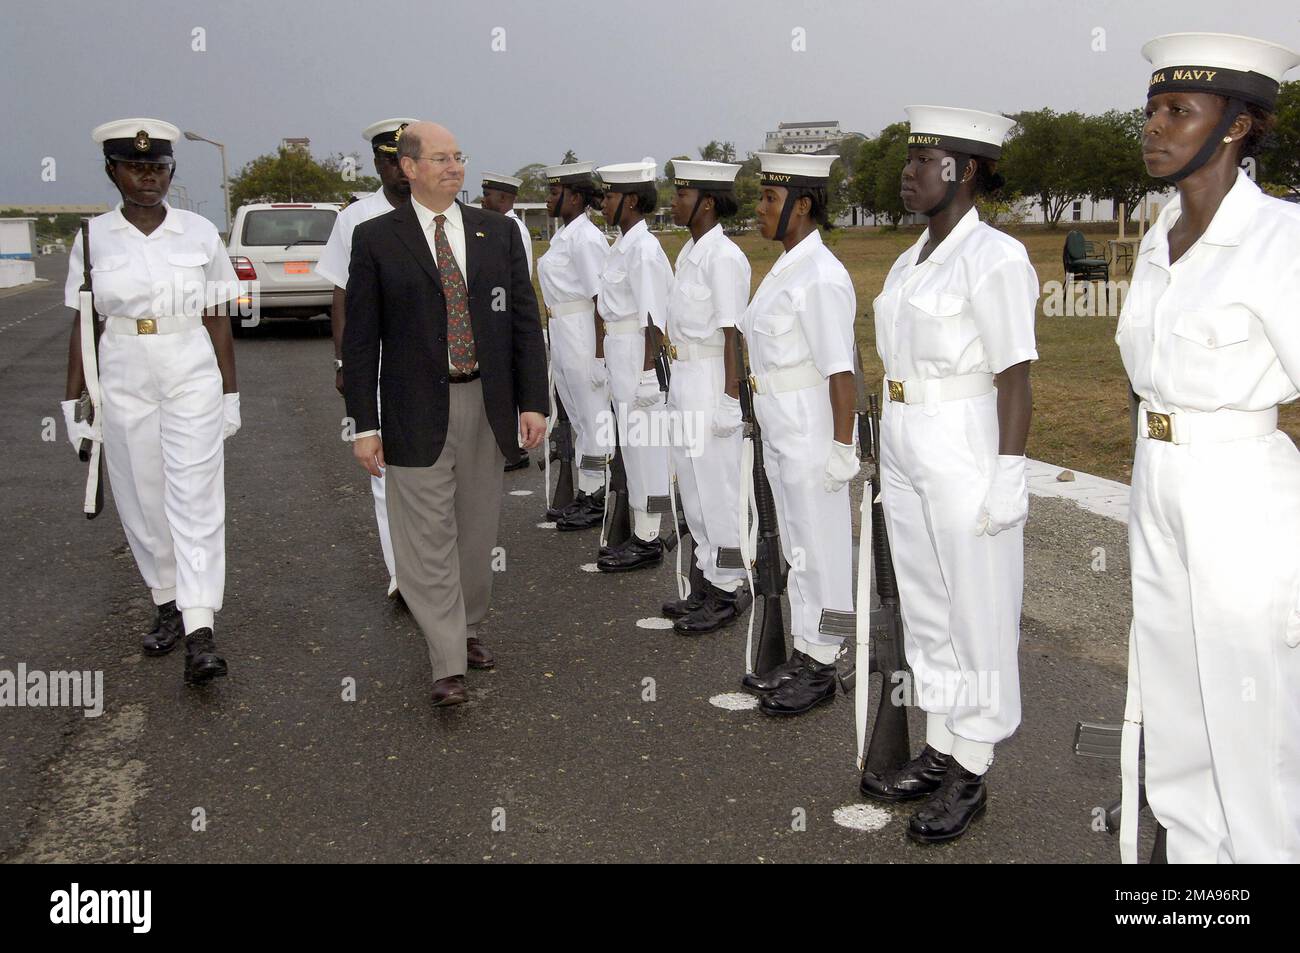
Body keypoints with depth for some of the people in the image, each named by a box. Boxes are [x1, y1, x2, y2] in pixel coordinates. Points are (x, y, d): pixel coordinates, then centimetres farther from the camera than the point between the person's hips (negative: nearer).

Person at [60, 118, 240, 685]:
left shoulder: (200, 233, 0)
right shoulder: (93, 239, 2)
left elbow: (218, 319, 5)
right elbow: (82, 326, 4)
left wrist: (229, 392, 4)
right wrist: (74, 401, 2)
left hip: (193, 380, -1)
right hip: (123, 383, 2)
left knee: (195, 501, -6)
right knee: (142, 503, 9)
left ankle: (200, 634, -9)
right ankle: (168, 604, 28)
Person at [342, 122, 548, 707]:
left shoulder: (498, 231, 7)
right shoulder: (377, 239, -1)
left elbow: (525, 321, 7)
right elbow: (361, 339, -1)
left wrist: (532, 402, 0)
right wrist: (365, 424, -6)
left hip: (487, 402, 3)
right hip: (417, 411, -3)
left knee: (477, 531, 14)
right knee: (429, 537, -3)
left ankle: (467, 630, 33)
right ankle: (448, 666, 4)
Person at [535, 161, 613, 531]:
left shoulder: (586, 238, -15)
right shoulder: (563, 235, 13)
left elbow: (601, 301, -18)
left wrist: (599, 354, -21)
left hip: (583, 337, -10)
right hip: (561, 335, 10)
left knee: (593, 418, 1)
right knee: (577, 418, 16)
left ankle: (597, 498, 11)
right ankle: (585, 493, 26)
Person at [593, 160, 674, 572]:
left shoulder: (643, 248, -16)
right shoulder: (624, 245, 13)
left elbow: (652, 319, -19)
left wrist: (646, 373, -20)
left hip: (636, 350, -10)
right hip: (619, 349, 10)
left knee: (644, 443, -1)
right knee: (634, 443, 14)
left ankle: (647, 540, 9)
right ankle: (643, 534, 24)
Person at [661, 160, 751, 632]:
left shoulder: (723, 257, -16)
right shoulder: (690, 252, 12)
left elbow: (732, 335, -18)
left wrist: (730, 397, -19)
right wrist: (678, 377, 17)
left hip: (710, 380, -9)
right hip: (684, 377, 9)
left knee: (717, 488, 0)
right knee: (693, 484, 16)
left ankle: (725, 593, 12)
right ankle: (705, 582, 29)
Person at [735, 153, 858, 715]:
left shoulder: (821, 278, -19)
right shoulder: (787, 267, 10)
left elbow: (841, 373, -21)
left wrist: (842, 449, -20)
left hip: (811, 434, -9)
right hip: (780, 432, 10)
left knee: (819, 548, 4)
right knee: (797, 546, 17)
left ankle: (819, 669, 18)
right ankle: (803, 657, 31)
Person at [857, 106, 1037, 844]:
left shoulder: (994, 257, -13)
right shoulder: (912, 259, 12)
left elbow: (1015, 378, -15)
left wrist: (1008, 479, -18)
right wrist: (892, 462, 18)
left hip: (966, 452, -9)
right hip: (905, 451, 9)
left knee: (978, 615, 4)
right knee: (924, 608, 16)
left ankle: (972, 774, 17)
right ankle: (941, 750, 30)